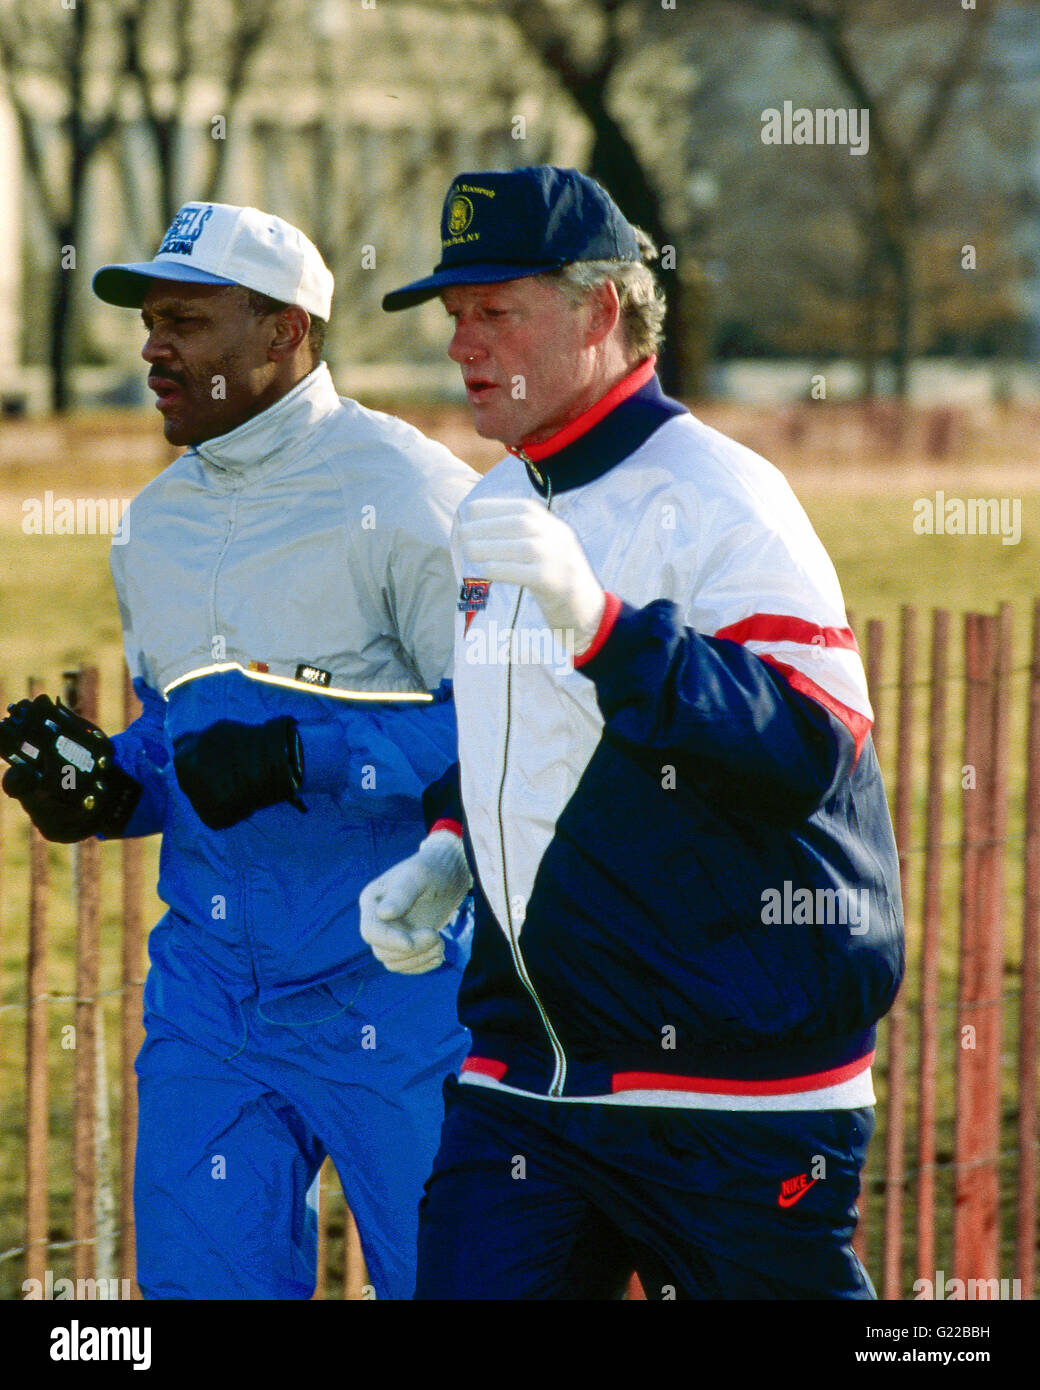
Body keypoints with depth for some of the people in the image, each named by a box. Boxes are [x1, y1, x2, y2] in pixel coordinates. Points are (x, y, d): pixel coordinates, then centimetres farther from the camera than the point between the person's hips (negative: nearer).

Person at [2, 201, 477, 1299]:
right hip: (208, 980, 7)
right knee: (196, 1279, 4)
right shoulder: (156, 522, 15)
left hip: (392, 983, -7)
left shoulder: (407, 492, -10)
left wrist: (304, 758, -22)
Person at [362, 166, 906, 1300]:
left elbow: (810, 747, -25)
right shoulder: (491, 508, 15)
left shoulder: (721, 501, -12)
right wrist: (447, 852, 13)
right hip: (521, 1071, 7)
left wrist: (596, 620, -34)